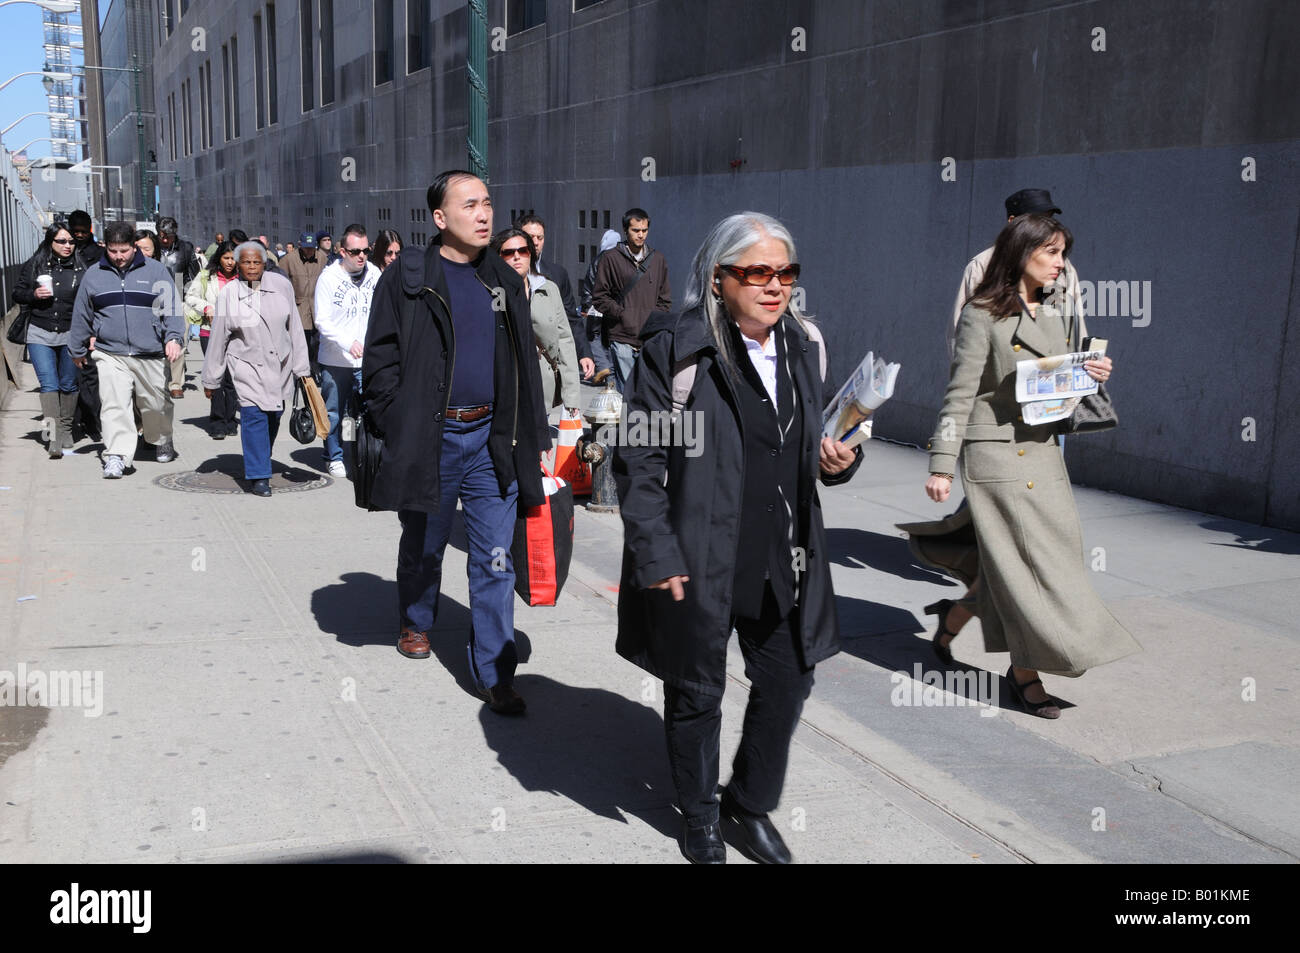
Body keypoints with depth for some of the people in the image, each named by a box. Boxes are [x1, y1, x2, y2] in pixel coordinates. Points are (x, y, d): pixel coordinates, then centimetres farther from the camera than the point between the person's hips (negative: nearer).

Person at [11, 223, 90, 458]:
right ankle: (54, 436, -15)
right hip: (40, 334, 0)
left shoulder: (81, 268, 1)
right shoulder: (34, 265, 3)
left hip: (71, 335, 0)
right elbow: (17, 294, 11)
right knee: (49, 384, -10)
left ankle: (66, 432, 23)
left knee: (68, 385, 9)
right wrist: (34, 294, -11)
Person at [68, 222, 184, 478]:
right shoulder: (93, 275, 9)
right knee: (114, 404, -12)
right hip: (109, 354, 1)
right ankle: (116, 456, -9)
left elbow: (171, 306, 2)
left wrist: (173, 337, -13)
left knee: (156, 404, 11)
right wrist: (77, 349, 24)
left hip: (150, 354, 0)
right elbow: (82, 314, 18)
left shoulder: (155, 270, 3)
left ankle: (162, 442, 36)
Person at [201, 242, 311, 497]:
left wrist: (301, 367, 5)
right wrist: (211, 380, 4)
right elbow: (217, 339, 0)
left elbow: (294, 328, 4)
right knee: (254, 416, -13)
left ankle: (257, 464, 31)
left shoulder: (282, 285, -2)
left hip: (280, 364, 3)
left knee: (273, 417, 9)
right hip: (247, 364, -3)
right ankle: (258, 476, -7)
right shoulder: (228, 294, -5)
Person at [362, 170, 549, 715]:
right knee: (423, 545, 18)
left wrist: (534, 435, 9)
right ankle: (417, 623, 45)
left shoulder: (504, 280, 10)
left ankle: (494, 674, 8)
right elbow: (380, 360, -4)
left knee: (495, 562, 1)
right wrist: (398, 427, -11)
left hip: (492, 438, 3)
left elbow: (525, 363, 13)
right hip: (430, 439, -2)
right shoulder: (407, 276, -3)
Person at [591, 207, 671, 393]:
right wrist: (621, 314, -7)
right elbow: (599, 297, 2)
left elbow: (665, 299, 19)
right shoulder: (611, 259, 2)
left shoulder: (658, 260, 14)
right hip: (622, 337, -3)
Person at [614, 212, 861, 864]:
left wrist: (837, 461, -4)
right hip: (698, 562, -5)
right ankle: (699, 816, 37)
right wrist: (656, 556, -17)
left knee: (788, 680, 14)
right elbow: (638, 460, -13)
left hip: (783, 561, 6)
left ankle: (752, 803, 40)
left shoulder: (803, 346, 6)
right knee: (696, 691, 13)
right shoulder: (676, 351, -13)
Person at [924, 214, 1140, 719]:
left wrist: (1090, 375, 0)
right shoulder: (982, 315, -8)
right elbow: (960, 394, -10)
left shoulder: (1052, 317, 13)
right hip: (996, 454, -7)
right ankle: (1025, 671, 7)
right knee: (1028, 561, -4)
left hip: (1044, 453, 7)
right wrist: (941, 466, -14)